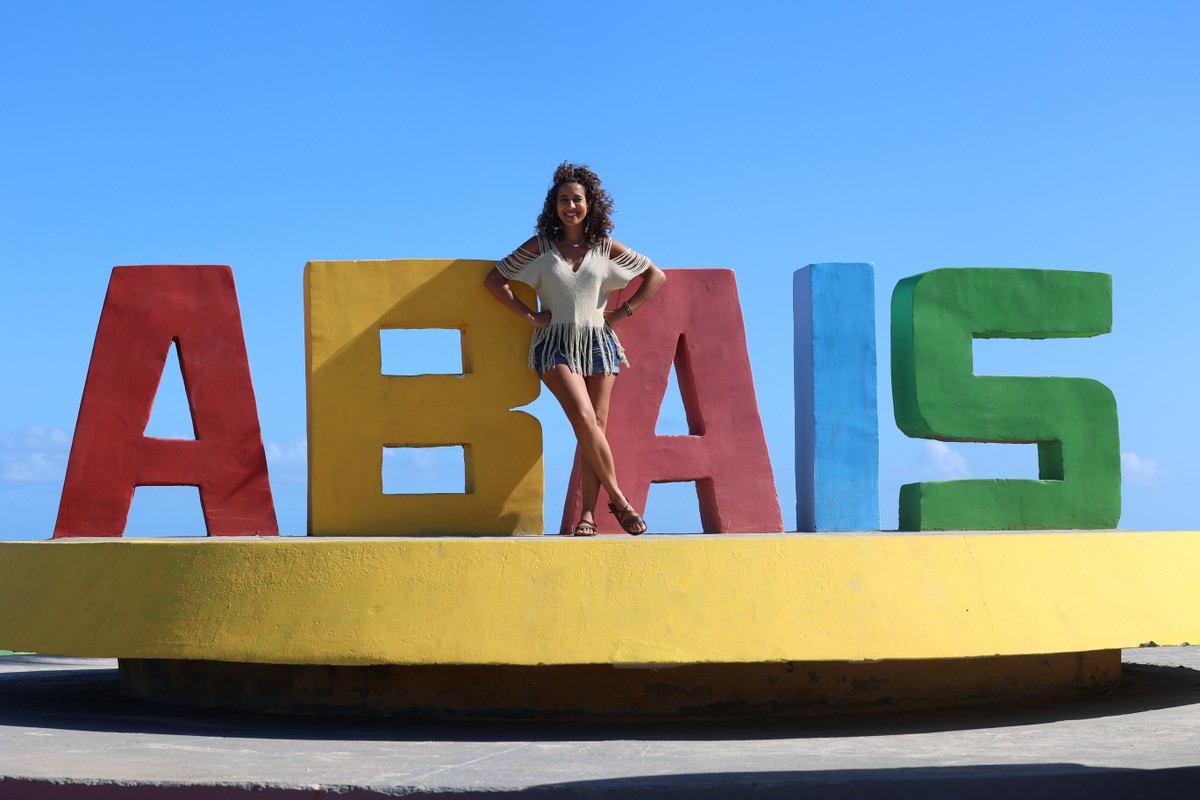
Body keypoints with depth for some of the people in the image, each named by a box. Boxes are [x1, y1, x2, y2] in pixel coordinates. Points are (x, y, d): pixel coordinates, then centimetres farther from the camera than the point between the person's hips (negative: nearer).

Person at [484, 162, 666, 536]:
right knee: (585, 421, -19)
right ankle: (618, 498, -8)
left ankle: (588, 512, -1)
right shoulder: (540, 247, 3)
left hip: (598, 341, 2)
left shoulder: (606, 248, 6)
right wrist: (530, 315, -2)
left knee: (595, 426, -4)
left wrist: (624, 311, 4)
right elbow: (494, 279, 5)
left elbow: (656, 275, 13)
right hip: (556, 344, -2)